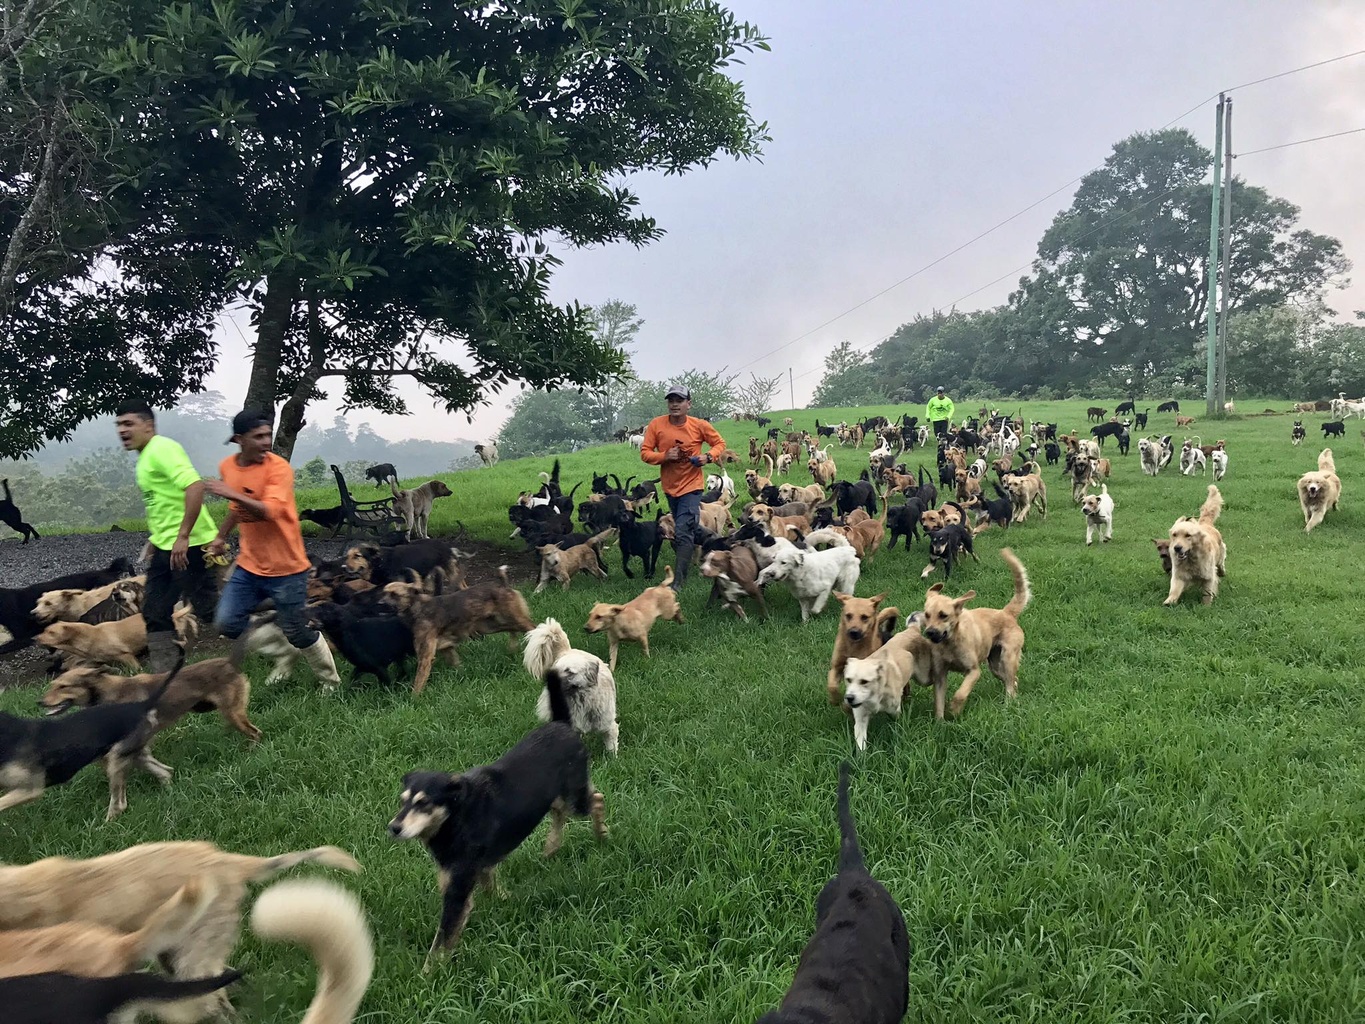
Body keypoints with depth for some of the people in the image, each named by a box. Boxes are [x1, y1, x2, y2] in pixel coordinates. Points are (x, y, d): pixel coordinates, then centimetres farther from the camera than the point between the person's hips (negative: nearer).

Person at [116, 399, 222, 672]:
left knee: (208, 611, -4)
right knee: (154, 614, 13)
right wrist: (155, 538, 24)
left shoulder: (162, 448, -15)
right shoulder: (145, 456, 16)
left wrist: (183, 536, -29)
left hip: (189, 546, -10)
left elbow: (195, 486, -28)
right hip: (164, 547, 10)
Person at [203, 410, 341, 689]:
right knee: (227, 624, 2)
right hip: (249, 565, 6)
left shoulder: (279, 468, -17)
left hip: (286, 568, -6)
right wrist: (221, 537, 22)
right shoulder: (227, 466, 3)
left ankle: (331, 683, 21)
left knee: (298, 632, 0)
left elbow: (272, 511, -31)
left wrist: (233, 493, -37)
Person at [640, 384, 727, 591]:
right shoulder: (657, 424, -8)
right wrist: (665, 455, -23)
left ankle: (678, 582, -9)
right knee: (688, 529, 22)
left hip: (691, 486, -4)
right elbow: (645, 453, -6)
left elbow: (719, 443, 4)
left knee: (683, 532, -13)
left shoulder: (700, 425, -10)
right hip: (669, 486, 4)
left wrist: (709, 456, -16)